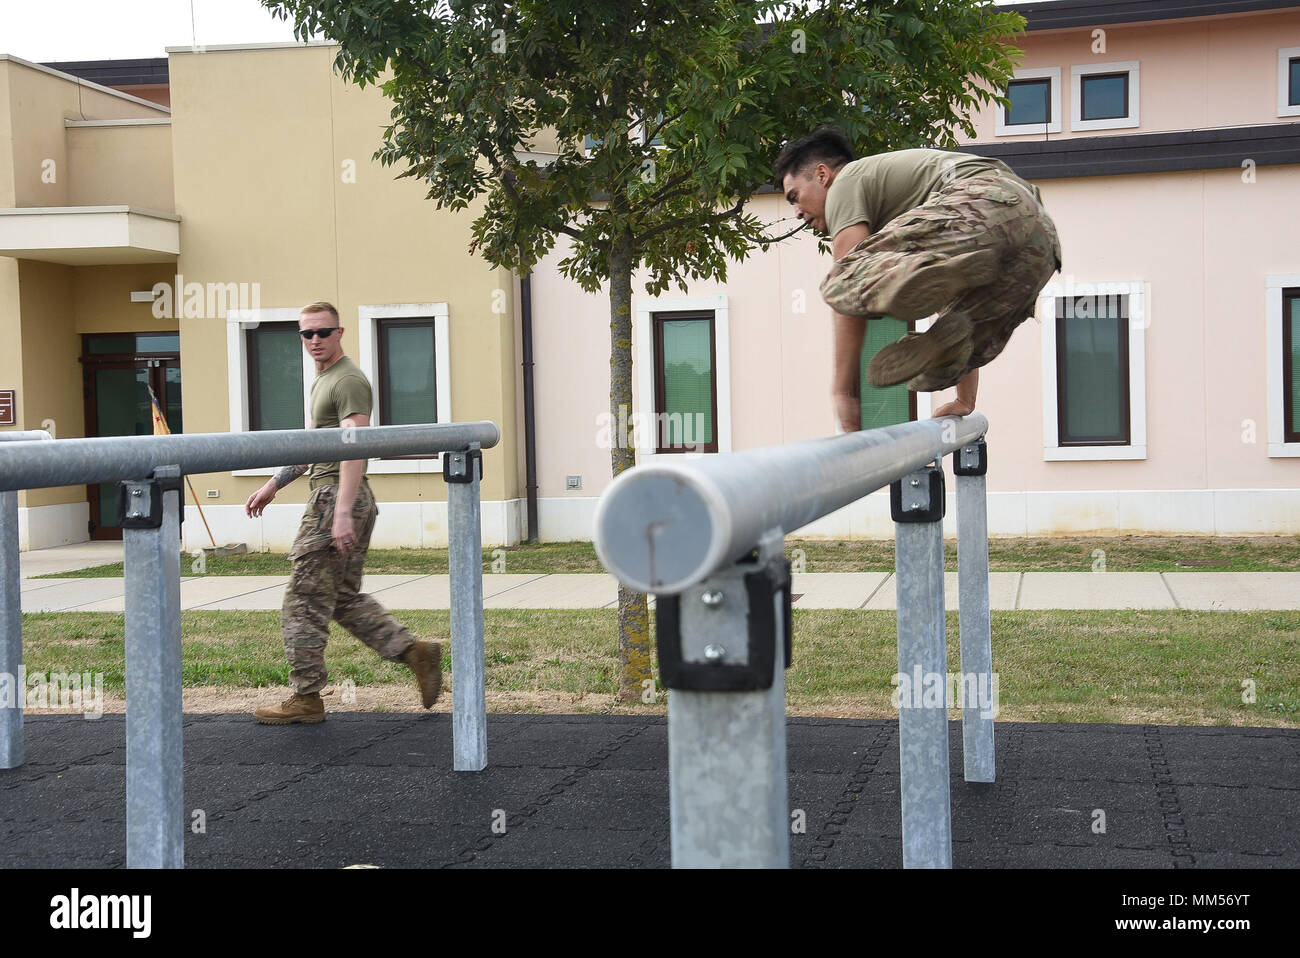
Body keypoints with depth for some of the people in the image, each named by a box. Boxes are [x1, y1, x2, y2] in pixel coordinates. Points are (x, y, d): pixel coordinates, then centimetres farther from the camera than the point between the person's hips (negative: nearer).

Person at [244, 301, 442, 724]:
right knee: (345, 598, 13)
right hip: (331, 496, 10)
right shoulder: (322, 380, 21)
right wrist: (271, 487, 28)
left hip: (337, 497, -10)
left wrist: (342, 513, -29)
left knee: (305, 601, -4)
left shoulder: (349, 381, -11)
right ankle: (414, 650, 10)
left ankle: (306, 699, 3)